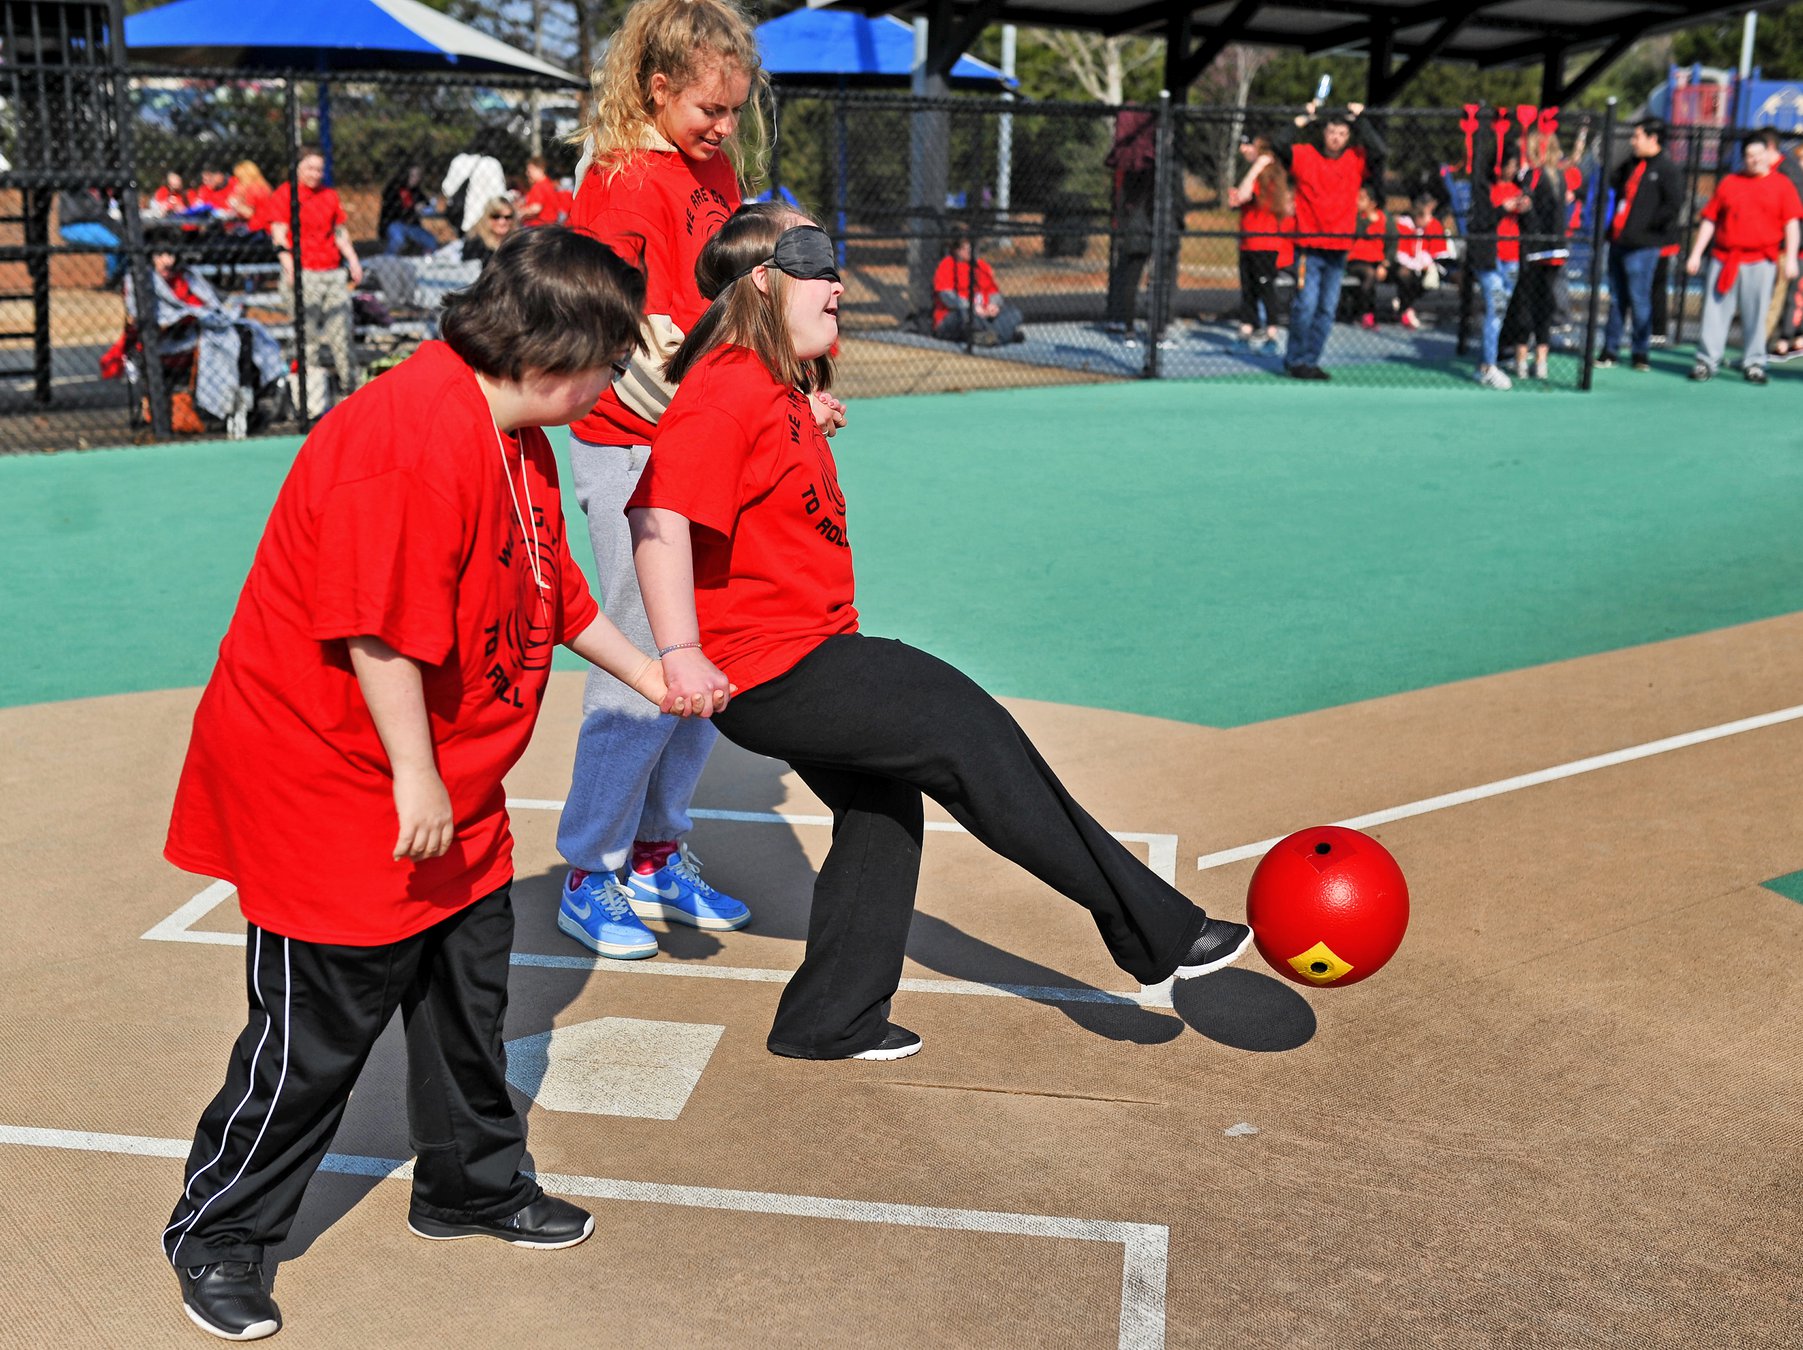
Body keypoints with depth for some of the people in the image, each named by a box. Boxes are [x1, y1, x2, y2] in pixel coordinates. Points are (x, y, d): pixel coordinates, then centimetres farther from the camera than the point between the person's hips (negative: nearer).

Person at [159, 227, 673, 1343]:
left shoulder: (519, 439, 9)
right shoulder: (416, 435, -26)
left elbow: (552, 590, 22)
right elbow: (380, 629, -29)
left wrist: (645, 673, 27)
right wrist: (415, 780, -24)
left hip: (450, 790, 10)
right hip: (331, 779, -10)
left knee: (469, 986, 18)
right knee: (325, 1019, 0)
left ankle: (473, 1184, 37)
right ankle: (218, 1236, 20)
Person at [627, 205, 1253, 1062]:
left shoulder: (781, 390, 16)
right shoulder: (727, 389, -18)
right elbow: (659, 517, -29)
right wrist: (681, 654, -33)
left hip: (807, 657, 11)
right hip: (773, 671, -11)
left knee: (881, 809, 17)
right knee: (968, 733, -10)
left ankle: (829, 1023, 31)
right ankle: (1154, 933, -1)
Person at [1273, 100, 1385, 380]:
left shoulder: (1356, 160, 7)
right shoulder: (1305, 154, 2)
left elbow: (1378, 151, -8)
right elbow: (1279, 145, -10)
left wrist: (1360, 120, -4)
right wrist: (1304, 119, -6)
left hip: (1339, 249, 3)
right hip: (1309, 246, -3)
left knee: (1327, 309, 5)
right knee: (1305, 305, -9)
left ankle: (1310, 361, 14)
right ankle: (1295, 360, 3)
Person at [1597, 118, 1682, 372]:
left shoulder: (1667, 170, -7)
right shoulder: (1631, 165, 15)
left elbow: (1673, 205, -15)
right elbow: (1613, 186, 28)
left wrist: (1647, 225, -13)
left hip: (1641, 246, -7)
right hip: (1618, 241, 7)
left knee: (1639, 298, -3)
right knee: (1616, 298, 11)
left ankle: (1640, 353, 5)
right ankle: (1610, 350, 16)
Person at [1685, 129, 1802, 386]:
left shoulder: (1781, 184, 7)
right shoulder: (1728, 182, 10)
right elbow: (1709, 220, 10)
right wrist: (1696, 253, 4)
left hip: (1761, 261, -1)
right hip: (1723, 258, 1)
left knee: (1755, 314, 2)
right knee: (1715, 310, -1)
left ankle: (1753, 363, 11)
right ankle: (1706, 360, 4)